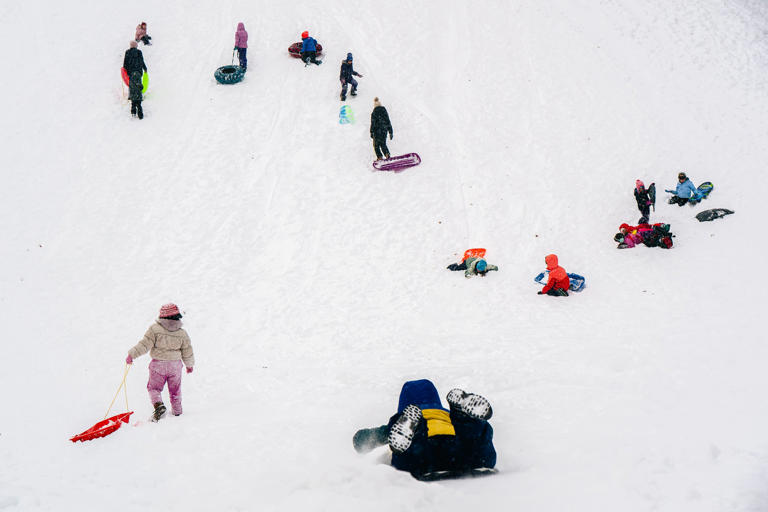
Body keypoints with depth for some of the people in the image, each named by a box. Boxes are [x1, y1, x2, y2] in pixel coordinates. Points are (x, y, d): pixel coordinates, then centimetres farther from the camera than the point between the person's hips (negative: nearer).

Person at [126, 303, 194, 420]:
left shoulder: (154, 329, -13)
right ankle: (177, 410, 31)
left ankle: (158, 405, -15)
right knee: (175, 389, 20)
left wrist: (132, 354, -8)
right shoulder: (182, 333, -4)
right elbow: (187, 352, 4)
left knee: (154, 387, 11)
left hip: (158, 364, -2)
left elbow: (144, 345, -16)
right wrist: (189, 365, 20)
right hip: (175, 365, 3)